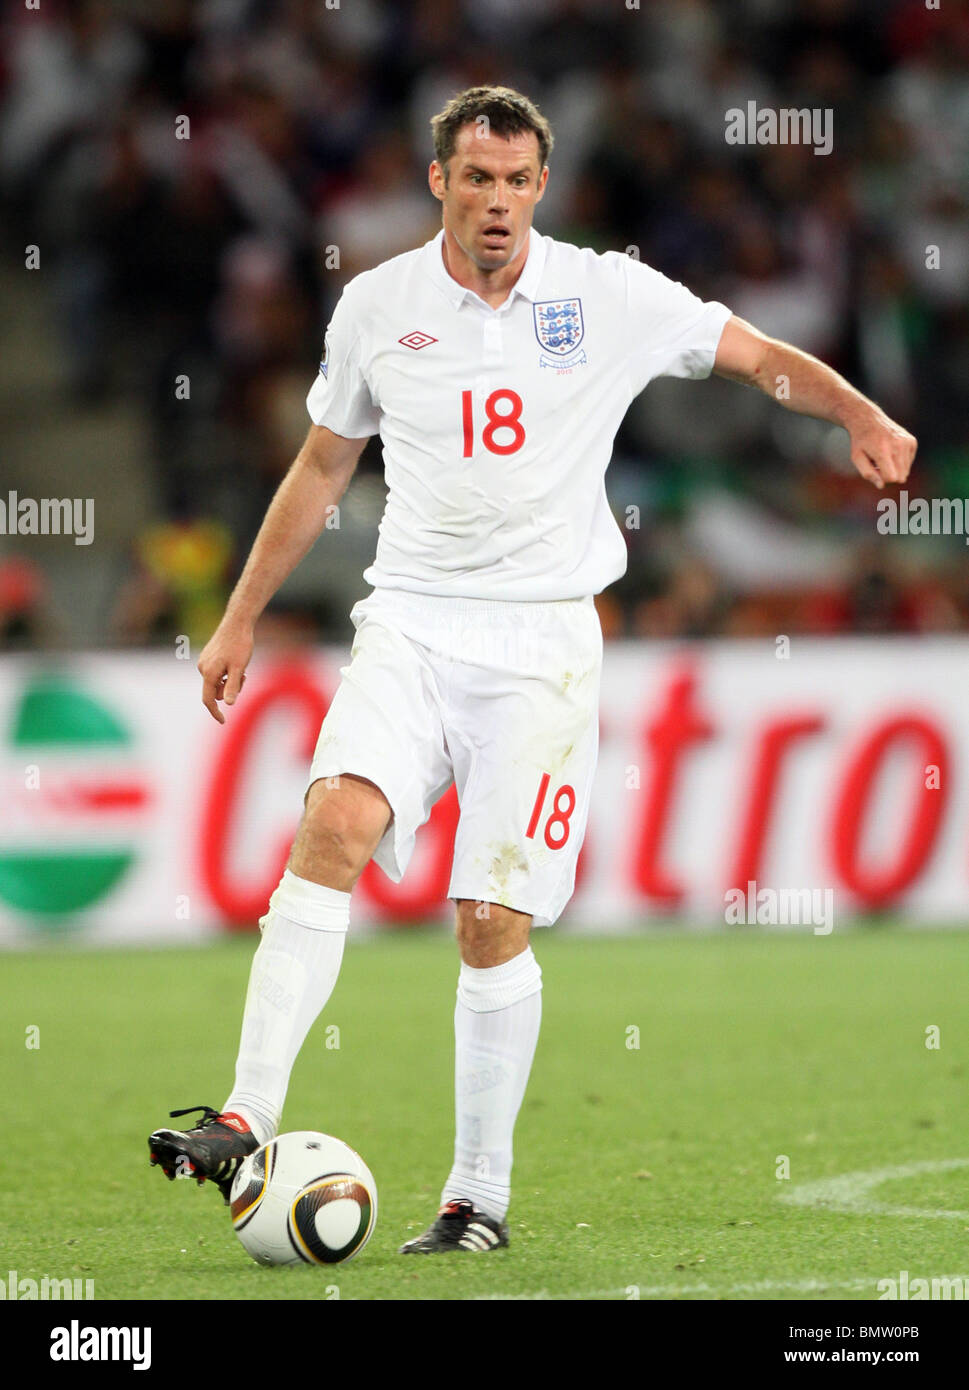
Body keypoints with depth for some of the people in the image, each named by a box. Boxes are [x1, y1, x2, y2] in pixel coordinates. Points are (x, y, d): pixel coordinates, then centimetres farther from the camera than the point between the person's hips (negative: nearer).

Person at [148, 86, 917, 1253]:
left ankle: (480, 1198, 6)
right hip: (411, 621, 1)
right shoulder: (375, 306, 6)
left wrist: (862, 416, -10)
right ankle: (246, 1122, -27)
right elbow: (321, 467, 18)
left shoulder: (607, 297, 0)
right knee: (337, 823, -24)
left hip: (542, 640, -1)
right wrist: (240, 619, 19)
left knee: (493, 925, -6)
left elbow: (760, 355, 8)